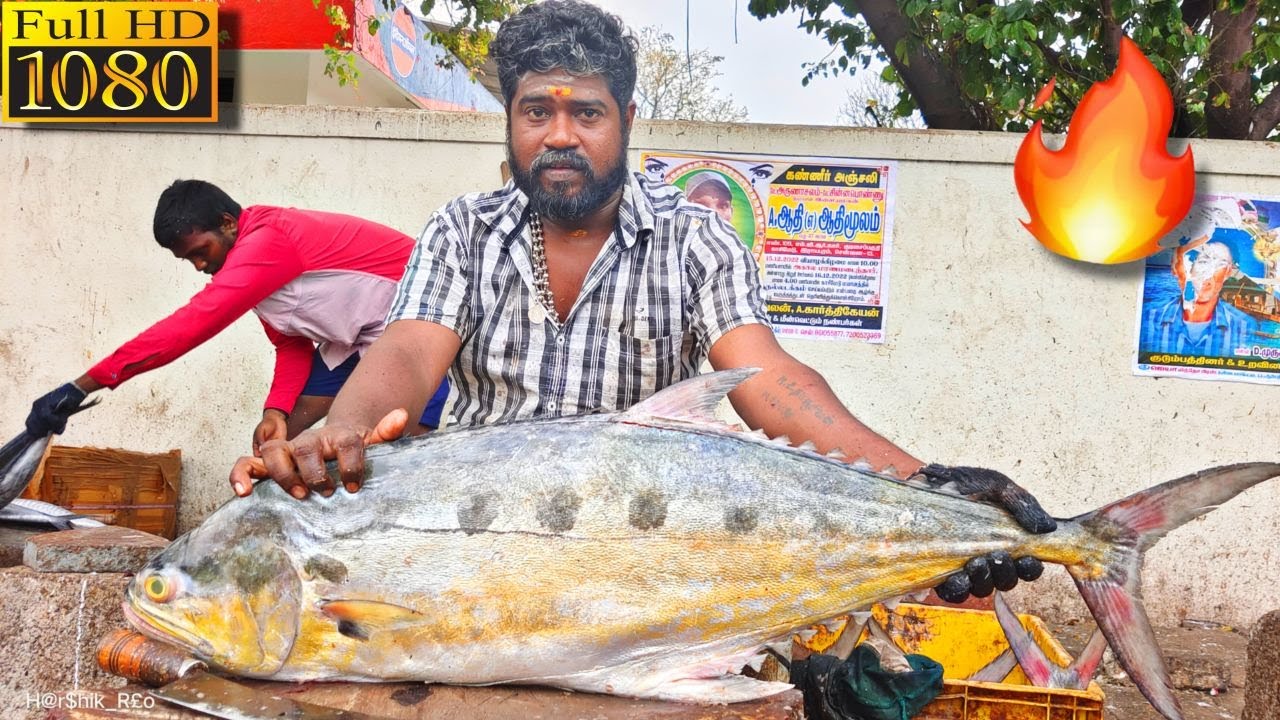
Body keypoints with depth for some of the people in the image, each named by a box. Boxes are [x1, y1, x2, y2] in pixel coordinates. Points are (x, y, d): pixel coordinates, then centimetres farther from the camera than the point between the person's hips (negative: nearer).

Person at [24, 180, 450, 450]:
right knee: (274, 441, 3)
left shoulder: (266, 241, -29)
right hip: (355, 338, 10)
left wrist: (83, 387, -38)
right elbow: (293, 345, 5)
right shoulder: (257, 255, 2)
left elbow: (193, 323, -36)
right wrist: (277, 410, -15)